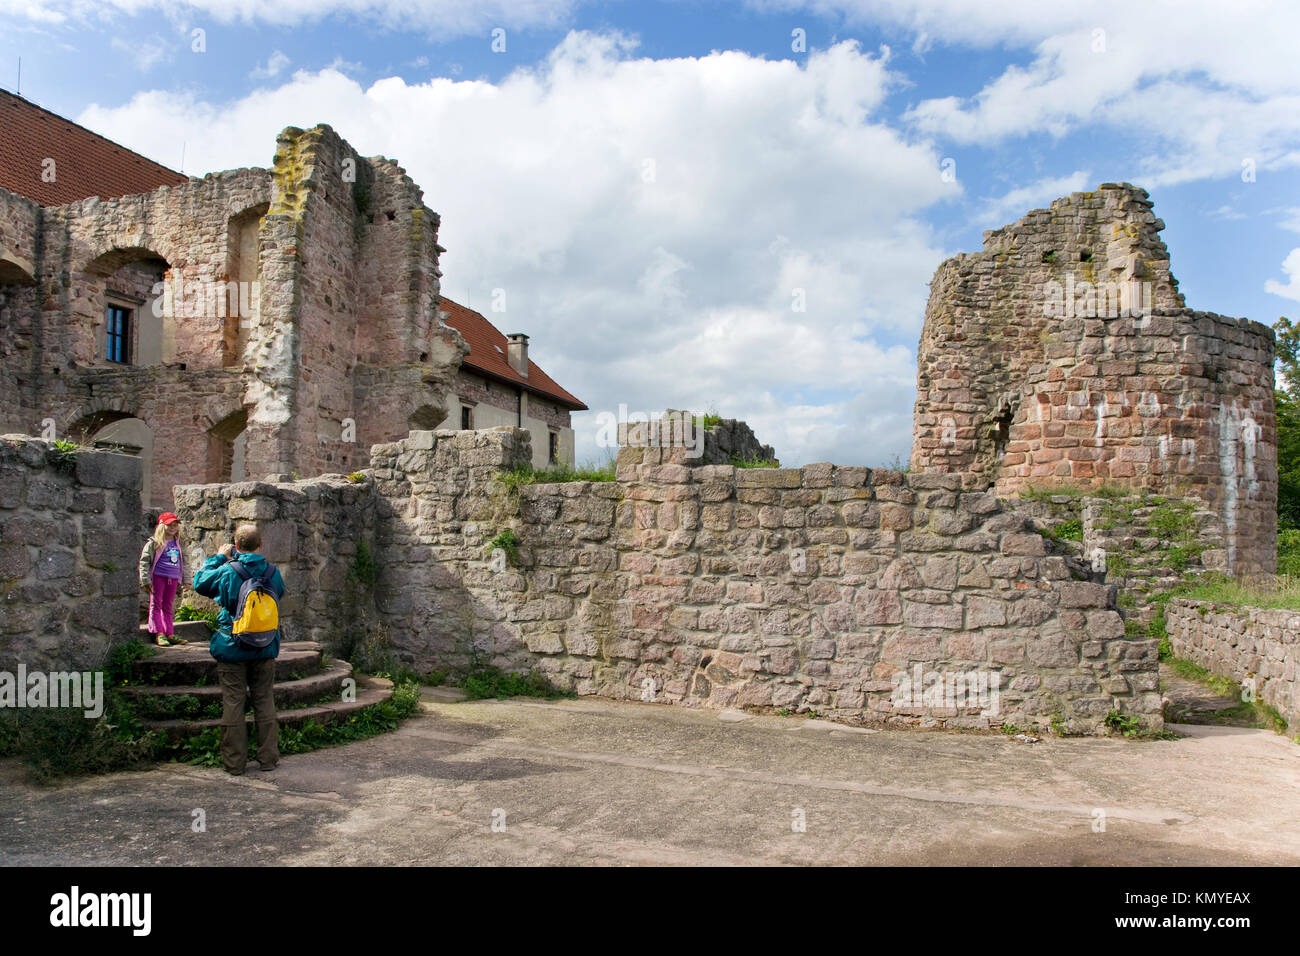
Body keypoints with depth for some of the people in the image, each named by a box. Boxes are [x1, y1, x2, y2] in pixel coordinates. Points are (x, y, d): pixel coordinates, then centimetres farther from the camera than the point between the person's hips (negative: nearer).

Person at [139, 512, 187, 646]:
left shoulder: (178, 543, 13)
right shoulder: (154, 543, -4)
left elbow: (183, 563, 20)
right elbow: (144, 561, -5)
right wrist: (146, 580, -10)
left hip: (173, 578, 5)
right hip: (158, 576, -5)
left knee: (168, 607, 9)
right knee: (156, 605, 0)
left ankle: (169, 633, 11)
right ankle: (158, 633, 1)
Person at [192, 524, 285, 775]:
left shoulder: (226, 571, -13)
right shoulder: (272, 571, -4)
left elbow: (200, 583, 5)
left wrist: (217, 557, 15)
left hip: (232, 648, -2)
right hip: (265, 650, 3)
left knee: (233, 703, 5)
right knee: (265, 701, 10)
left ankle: (234, 762, 9)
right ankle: (268, 757, 14)